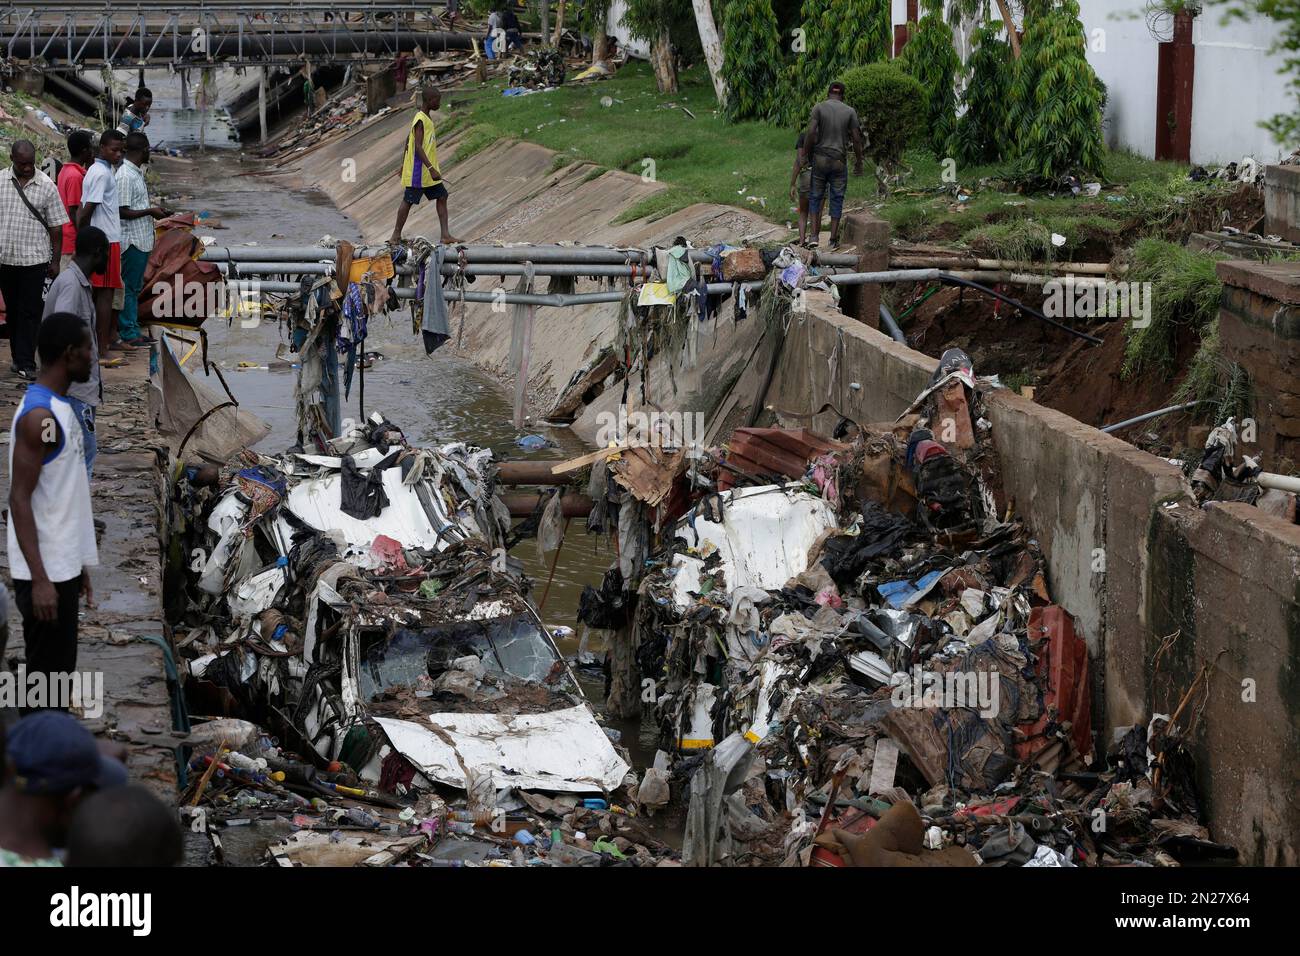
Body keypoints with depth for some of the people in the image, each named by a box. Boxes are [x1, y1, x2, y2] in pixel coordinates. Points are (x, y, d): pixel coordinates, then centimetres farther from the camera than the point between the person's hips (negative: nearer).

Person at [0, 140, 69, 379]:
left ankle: (26, 363, -5)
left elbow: (56, 227, 1)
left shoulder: (46, 186, -1)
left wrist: (55, 261, -2)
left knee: (29, 312, -4)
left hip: (34, 259, -2)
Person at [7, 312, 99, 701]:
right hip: (46, 572, -10)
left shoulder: (59, 407, 12)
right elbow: (19, 500, -21)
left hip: (62, 566, 10)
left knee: (57, 675, 14)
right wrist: (40, 579, -25)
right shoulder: (39, 415, -18)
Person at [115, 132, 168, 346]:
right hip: (132, 240, -10)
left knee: (135, 287, 13)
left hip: (142, 240, 10)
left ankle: (132, 329, 19)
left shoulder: (137, 173, 13)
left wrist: (152, 208, 11)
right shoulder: (125, 176, -18)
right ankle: (128, 332, 0)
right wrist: (150, 211, -16)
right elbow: (123, 212, -20)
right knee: (129, 287, -4)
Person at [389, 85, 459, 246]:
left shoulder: (426, 117, 11)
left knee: (442, 197, 4)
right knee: (408, 201, 0)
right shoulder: (420, 120, -18)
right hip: (419, 170, -9)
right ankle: (396, 235, 10)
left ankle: (445, 235, 2)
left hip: (429, 170, 9)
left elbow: (408, 139, 19)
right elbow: (418, 147, -24)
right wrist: (431, 169, -28)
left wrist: (404, 163, 24)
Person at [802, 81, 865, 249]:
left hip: (820, 159, -1)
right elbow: (856, 139, 0)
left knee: (815, 197, 9)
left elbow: (811, 133, -13)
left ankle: (815, 235, -2)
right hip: (840, 161, 1)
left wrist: (805, 155, -3)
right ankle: (833, 239, 7)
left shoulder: (819, 108, -2)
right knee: (837, 199, 7)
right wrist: (858, 162, 10)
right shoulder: (850, 111, 2)